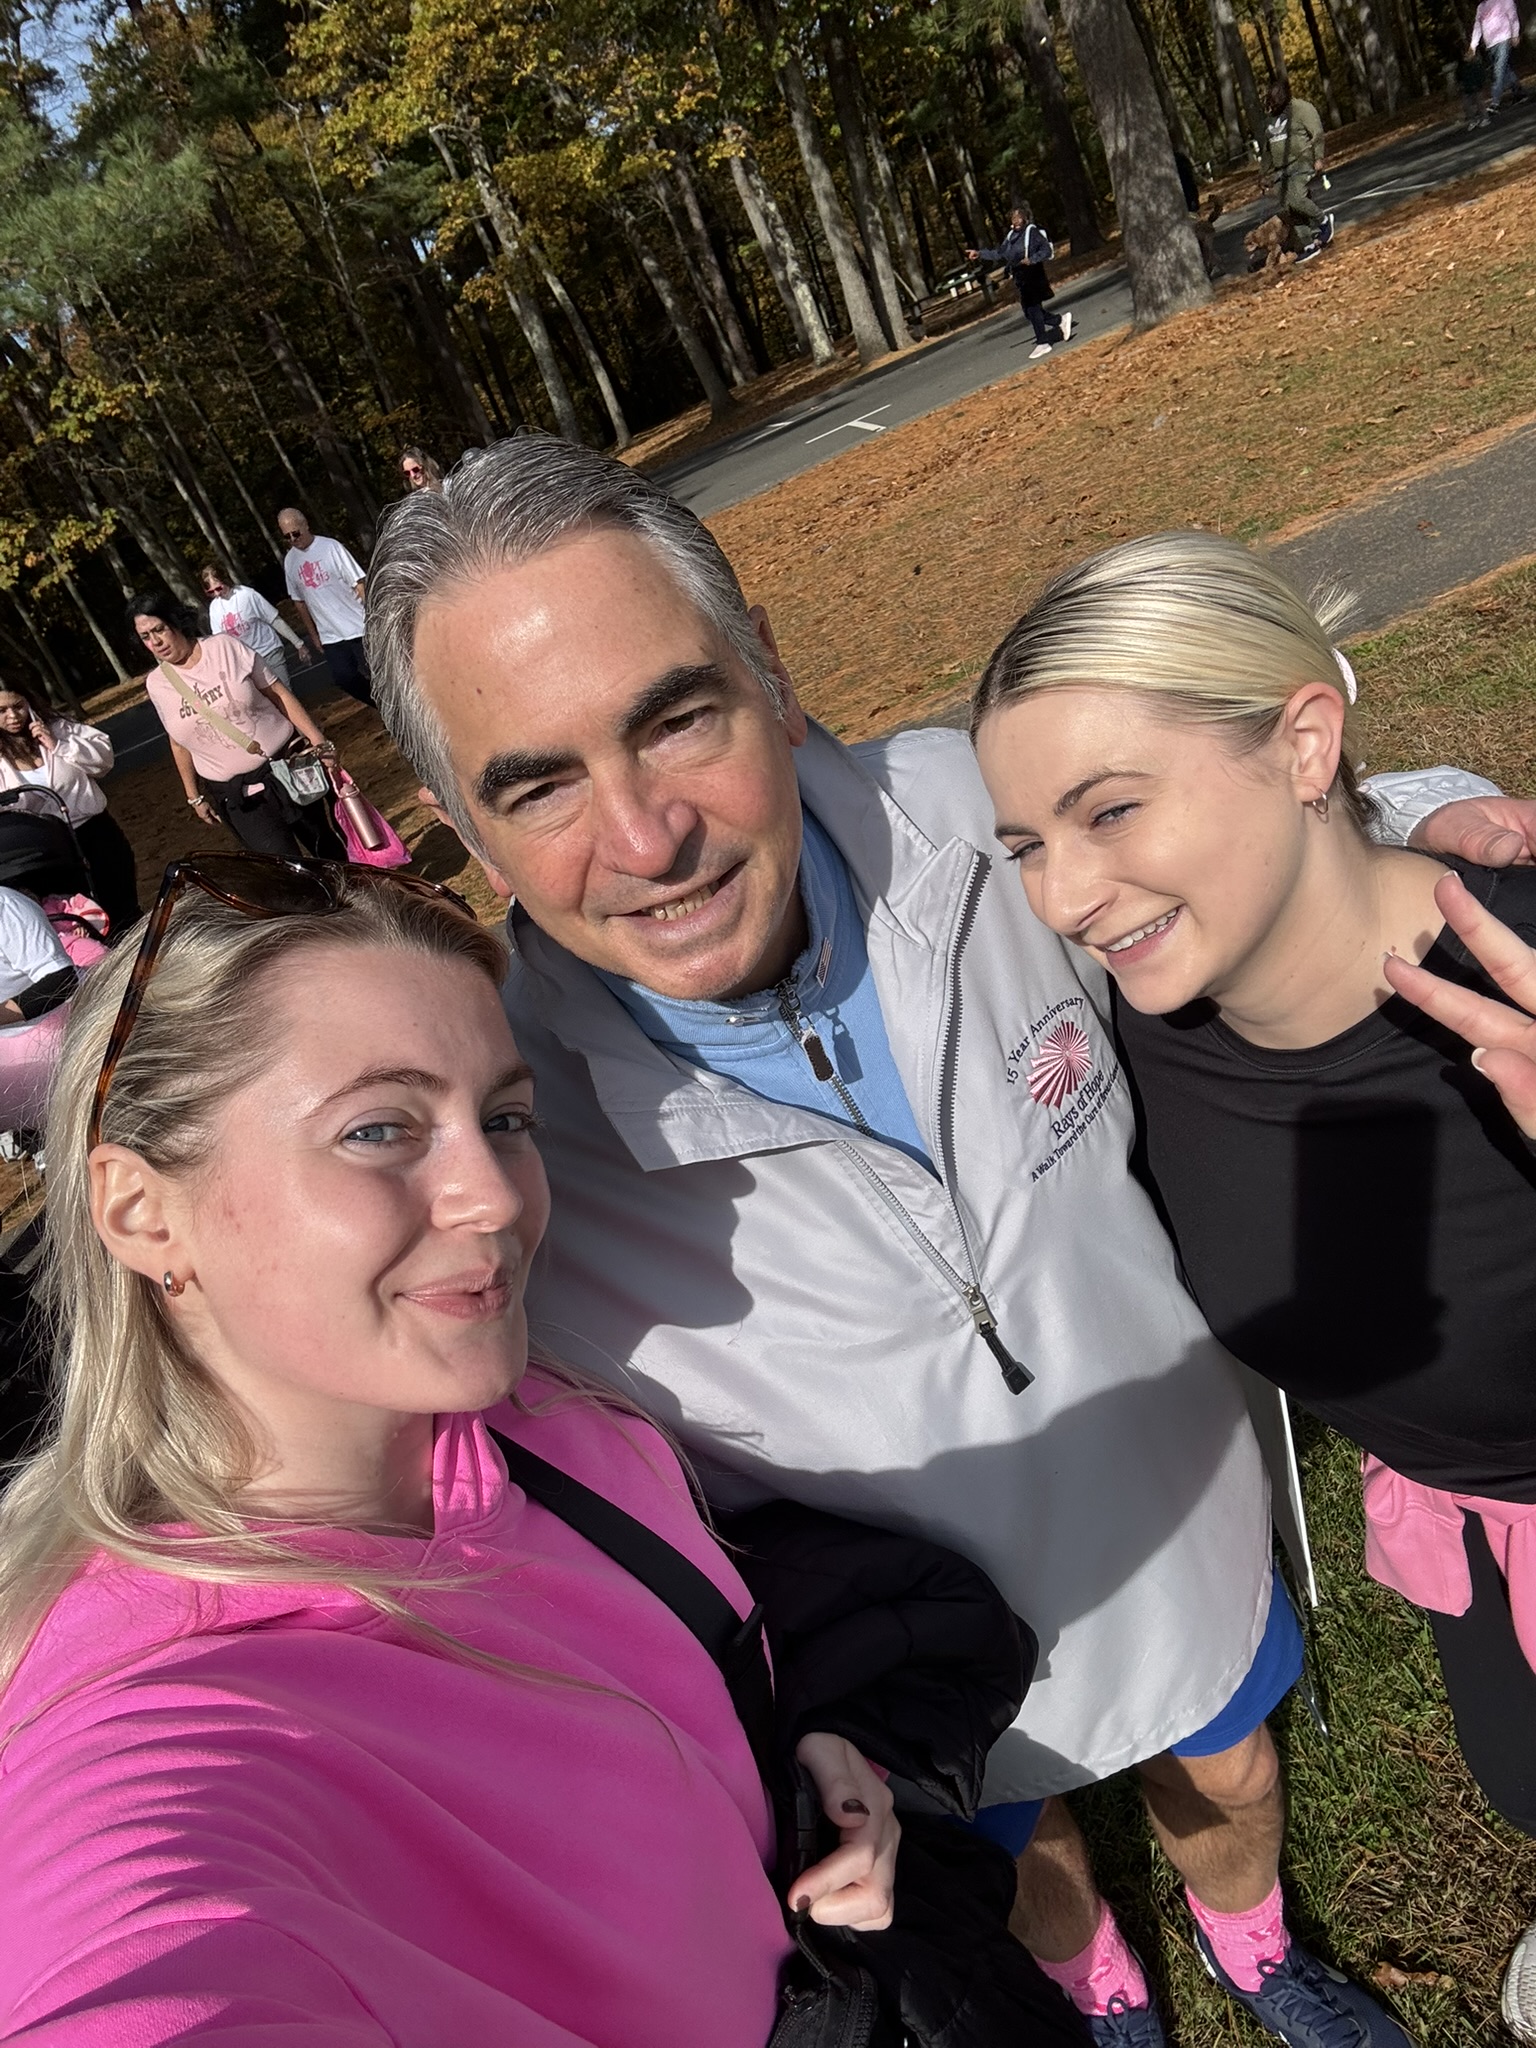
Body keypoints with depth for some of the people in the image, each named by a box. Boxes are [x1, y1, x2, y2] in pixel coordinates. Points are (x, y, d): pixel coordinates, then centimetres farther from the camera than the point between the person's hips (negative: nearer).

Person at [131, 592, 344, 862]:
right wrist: (194, 797, 15)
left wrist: (318, 740, -10)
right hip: (234, 795, 1)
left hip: (286, 766, 0)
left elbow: (277, 692, -4)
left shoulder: (225, 646, -6)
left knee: (326, 846, 13)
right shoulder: (156, 684, 1)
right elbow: (178, 742, 13)